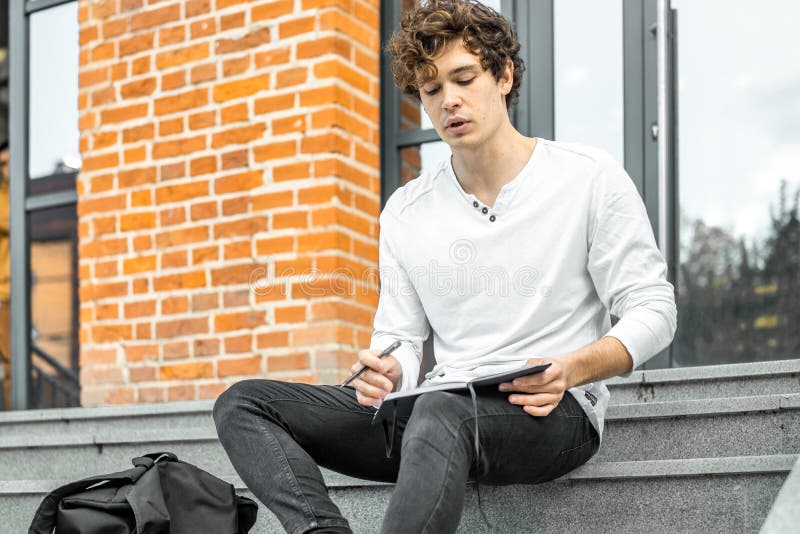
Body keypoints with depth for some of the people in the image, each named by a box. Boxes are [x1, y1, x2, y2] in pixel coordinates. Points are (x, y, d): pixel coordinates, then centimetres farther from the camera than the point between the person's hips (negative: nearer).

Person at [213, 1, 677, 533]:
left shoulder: (588, 176, 1)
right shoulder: (405, 211, 14)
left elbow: (653, 309, 0)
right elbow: (399, 338, 13)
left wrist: (572, 369, -20)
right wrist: (386, 375, -13)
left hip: (553, 413, -5)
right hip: (434, 410, 6)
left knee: (440, 414, -41)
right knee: (242, 403, -10)